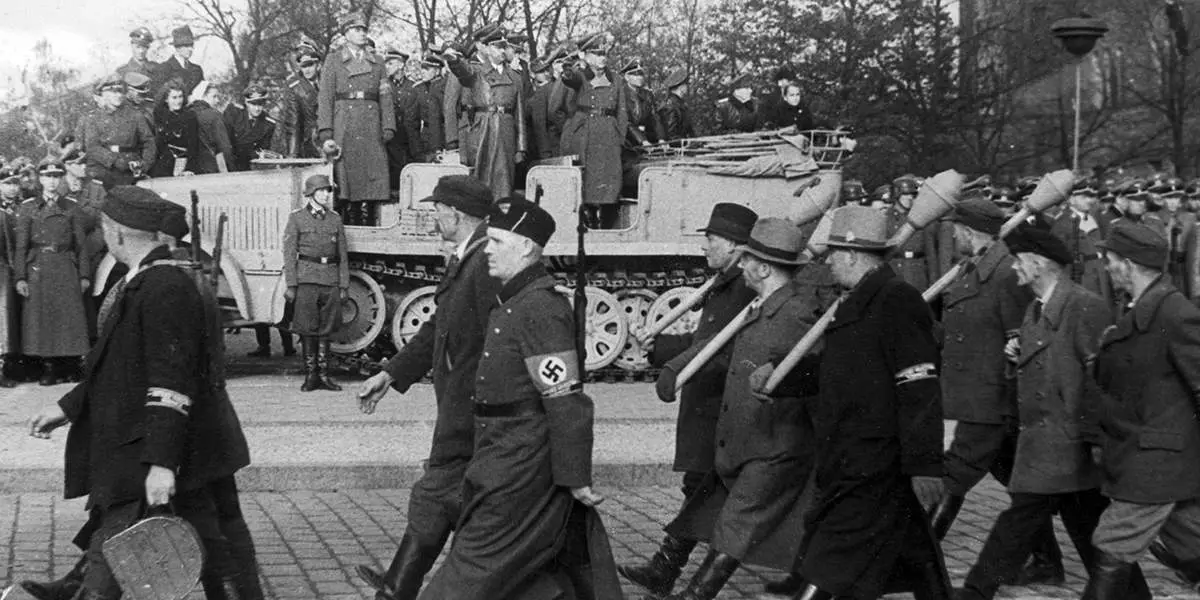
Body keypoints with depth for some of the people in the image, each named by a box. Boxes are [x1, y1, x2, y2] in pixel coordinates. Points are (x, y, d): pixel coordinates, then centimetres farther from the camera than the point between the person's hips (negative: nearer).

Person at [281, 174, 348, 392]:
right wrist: (291, 284, -6)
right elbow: (289, 253, 0)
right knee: (307, 329, -1)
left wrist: (344, 284, 7)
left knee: (325, 329, 5)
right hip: (306, 278, -3)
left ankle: (323, 375, 10)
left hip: (330, 279, 3)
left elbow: (342, 255, 13)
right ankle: (310, 375, 5)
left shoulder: (335, 219, 12)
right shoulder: (296, 218, 3)